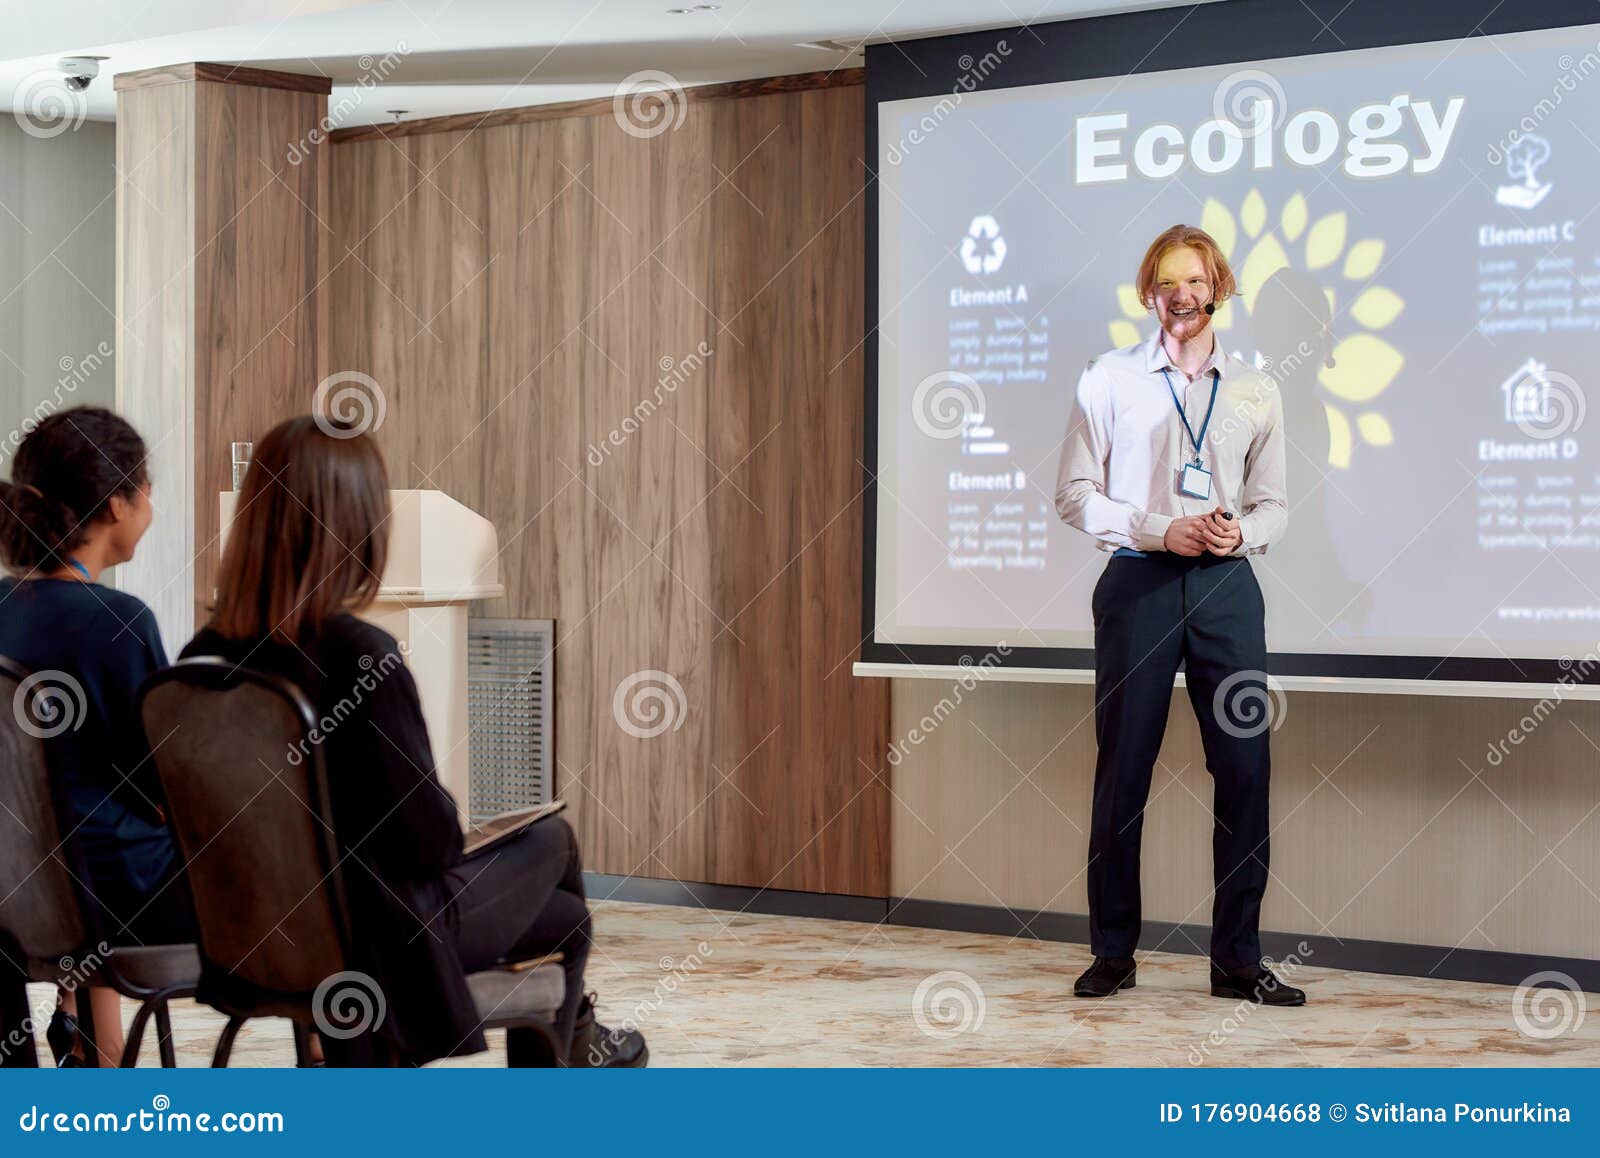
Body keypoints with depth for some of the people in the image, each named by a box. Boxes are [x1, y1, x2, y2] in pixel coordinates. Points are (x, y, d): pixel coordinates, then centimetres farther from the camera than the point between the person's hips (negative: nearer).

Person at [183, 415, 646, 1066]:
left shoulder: (205, 655, -8)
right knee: (550, 838, 24)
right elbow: (429, 838, -23)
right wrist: (455, 815, 2)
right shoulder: (363, 657, -28)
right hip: (375, 943, -6)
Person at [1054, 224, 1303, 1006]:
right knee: (1122, 770, 0)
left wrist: (1240, 532, -9)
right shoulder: (1110, 379, 5)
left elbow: (1273, 503, 14)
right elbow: (1075, 494, 1)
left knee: (1245, 770, -2)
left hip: (1226, 585, 2)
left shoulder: (1254, 392, 12)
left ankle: (1237, 960, 6)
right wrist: (1160, 531, -12)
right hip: (1139, 582, -2)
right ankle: (1113, 954, 10)